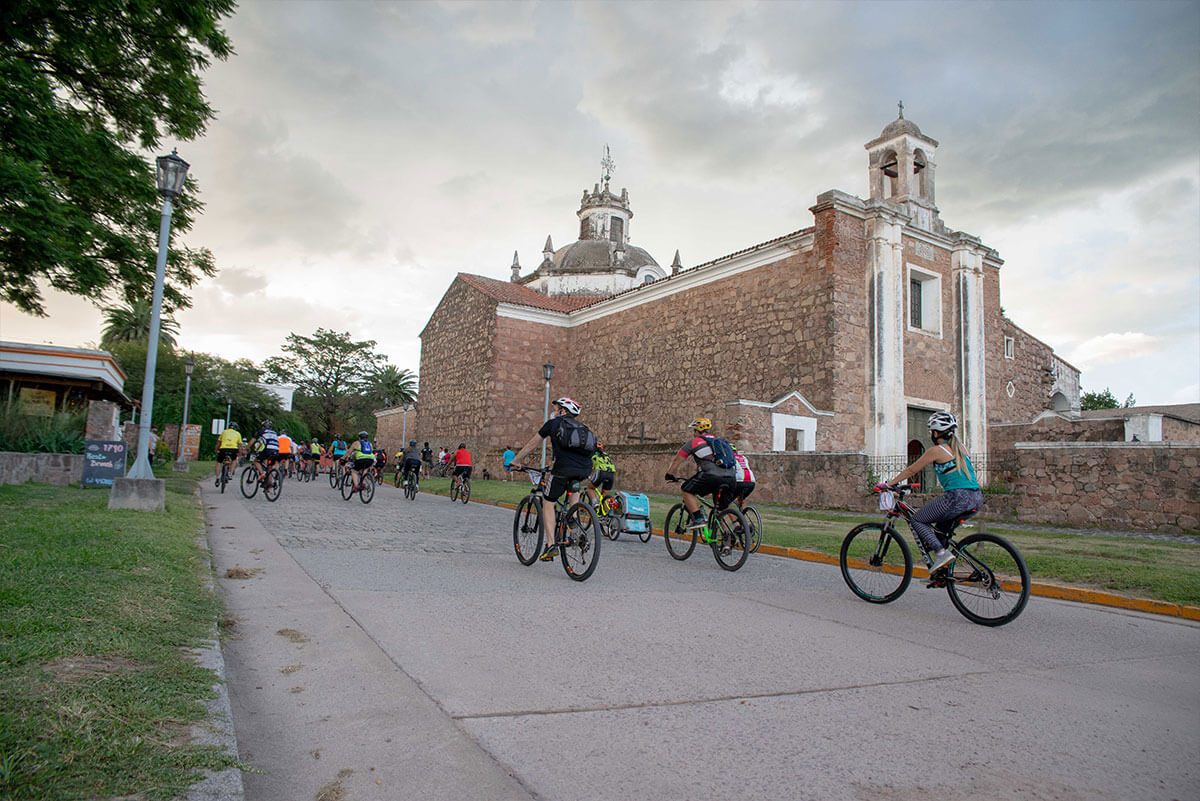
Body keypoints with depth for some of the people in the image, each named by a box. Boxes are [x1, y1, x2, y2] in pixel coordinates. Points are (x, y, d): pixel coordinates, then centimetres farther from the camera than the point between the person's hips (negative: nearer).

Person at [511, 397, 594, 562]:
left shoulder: (553, 423, 15)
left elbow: (532, 444, 21)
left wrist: (515, 461, 33)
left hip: (565, 467, -5)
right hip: (586, 469, 5)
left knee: (547, 503, 10)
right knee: (573, 486, 39)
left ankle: (551, 544, -1)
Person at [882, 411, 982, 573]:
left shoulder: (936, 451, -3)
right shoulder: (961, 448, 18)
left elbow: (911, 470, 3)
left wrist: (887, 484, 12)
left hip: (957, 499, -8)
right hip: (977, 499, 8)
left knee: (918, 520, 8)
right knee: (942, 525, 28)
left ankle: (941, 553, -10)